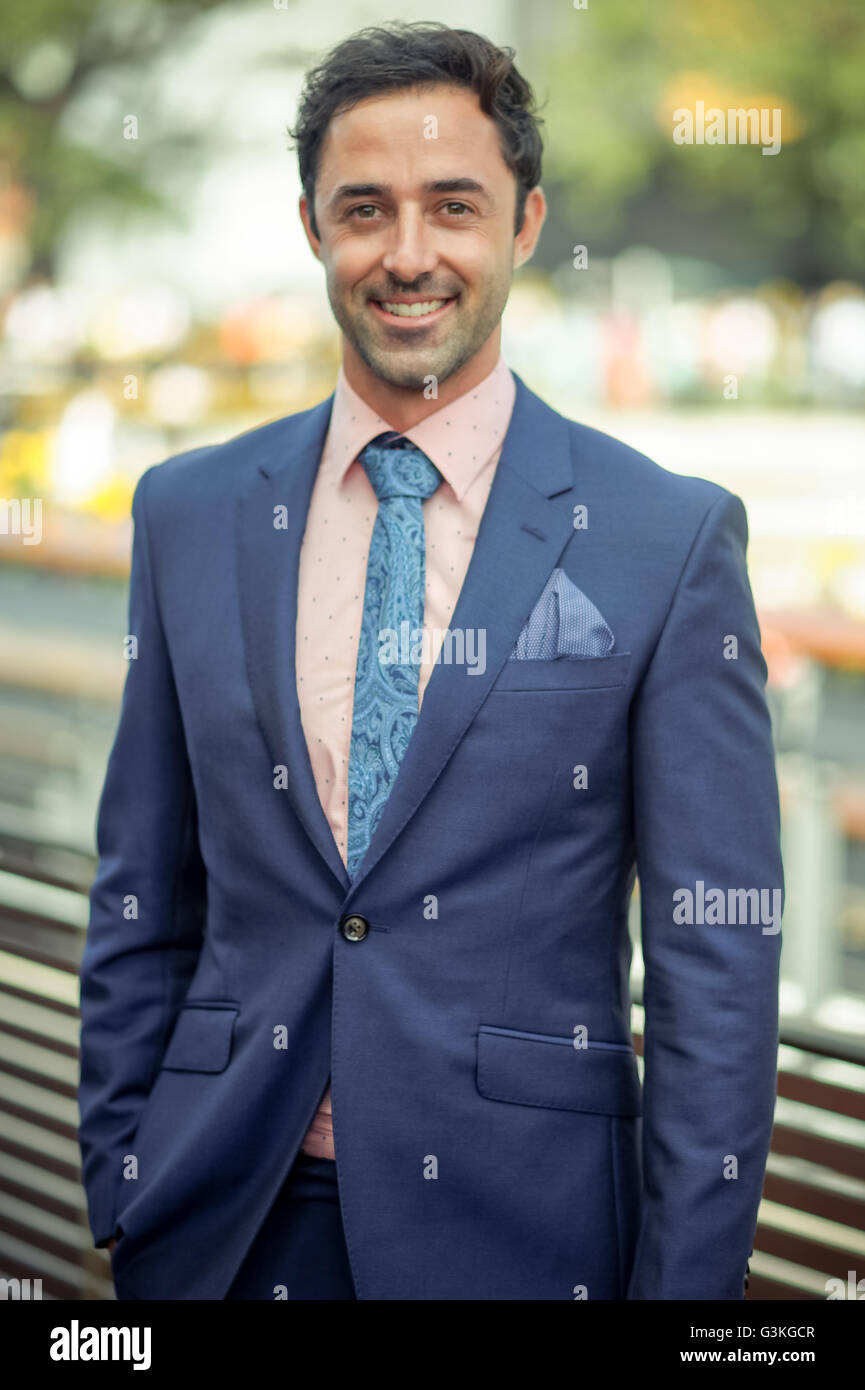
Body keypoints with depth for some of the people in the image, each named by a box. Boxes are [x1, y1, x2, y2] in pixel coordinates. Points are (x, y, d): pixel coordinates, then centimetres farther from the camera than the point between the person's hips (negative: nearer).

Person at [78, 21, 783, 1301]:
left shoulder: (673, 540, -5)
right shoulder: (190, 513, 5)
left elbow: (716, 962, -5)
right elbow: (140, 901, 9)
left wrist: (687, 1280, -8)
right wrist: (122, 1196, 5)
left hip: (520, 1229, -2)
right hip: (222, 1227, 3)